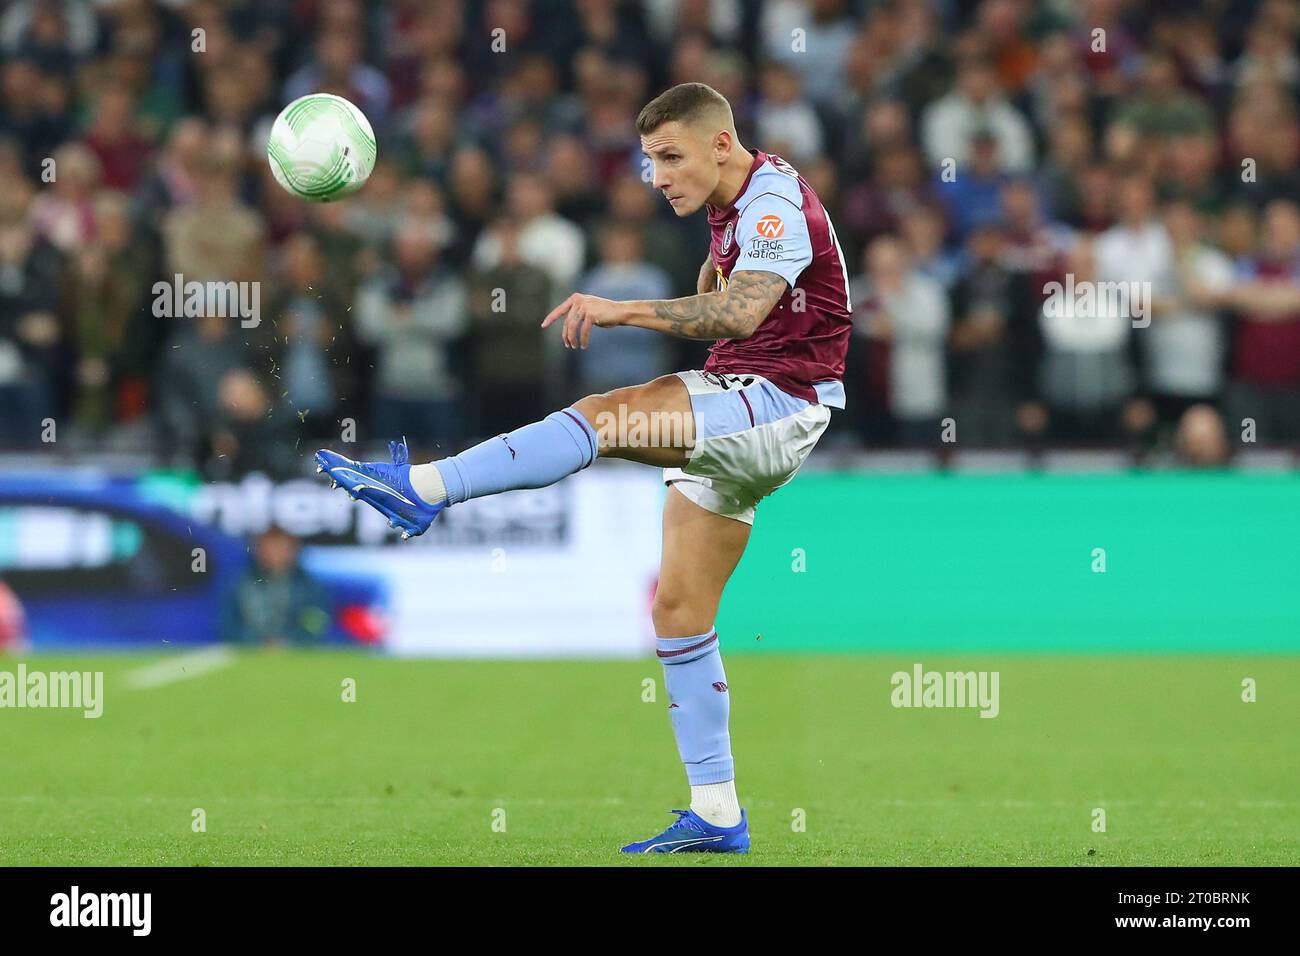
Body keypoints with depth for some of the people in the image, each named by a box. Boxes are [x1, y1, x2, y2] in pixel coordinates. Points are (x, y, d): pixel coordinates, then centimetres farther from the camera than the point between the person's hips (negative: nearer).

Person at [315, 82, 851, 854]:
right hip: (734, 411, 10)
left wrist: (621, 311, -41)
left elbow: (742, 311, -35)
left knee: (605, 417, -28)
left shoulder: (777, 204, -17)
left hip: (782, 409, -10)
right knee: (678, 607, 4)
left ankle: (423, 490, -35)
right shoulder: (733, 200, 14)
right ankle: (716, 816, 6)